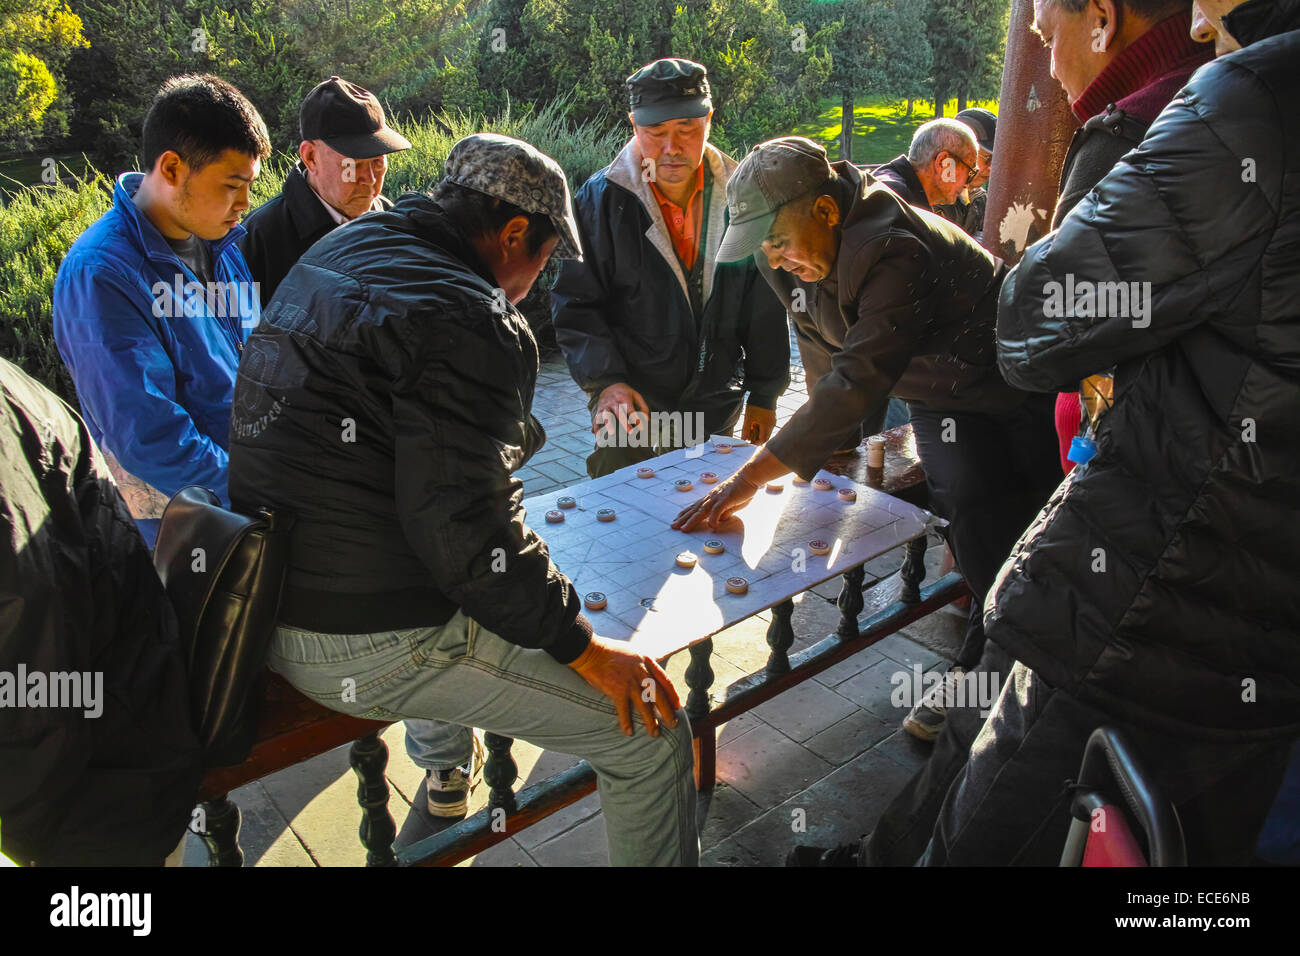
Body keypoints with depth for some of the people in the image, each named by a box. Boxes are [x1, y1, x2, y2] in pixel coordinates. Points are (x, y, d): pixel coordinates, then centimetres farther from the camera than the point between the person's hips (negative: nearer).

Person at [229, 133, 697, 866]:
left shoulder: (336, 254, 11)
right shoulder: (466, 322, -20)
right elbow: (463, 525, -25)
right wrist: (583, 646, -16)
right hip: (374, 642, -10)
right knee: (653, 733, -7)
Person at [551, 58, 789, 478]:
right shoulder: (601, 199, -7)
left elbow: (765, 306, 7)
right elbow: (574, 305, -5)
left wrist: (764, 395, 9)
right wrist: (606, 380, -19)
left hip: (717, 412, 3)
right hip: (631, 408, -2)